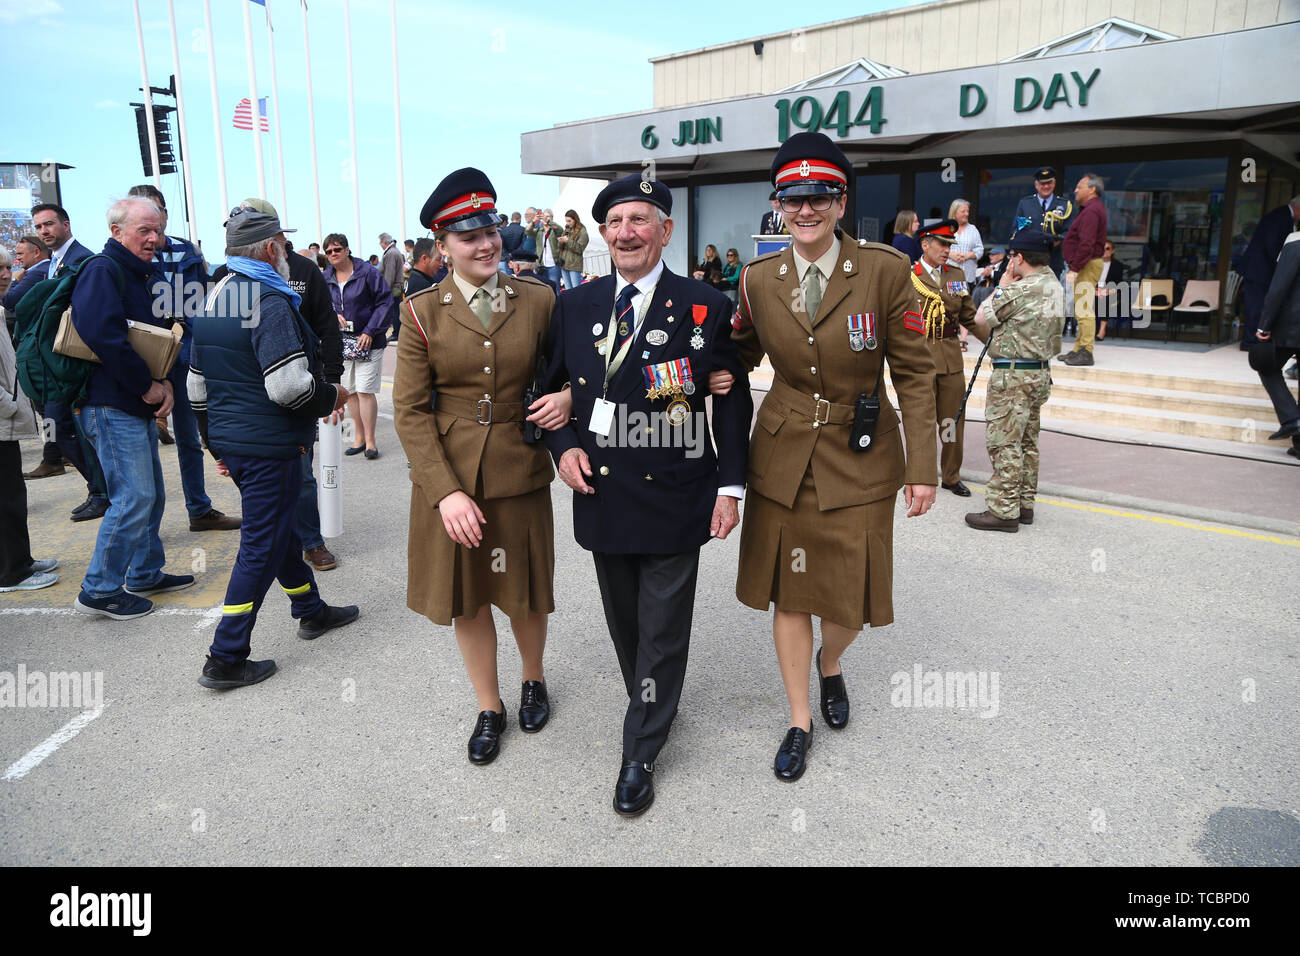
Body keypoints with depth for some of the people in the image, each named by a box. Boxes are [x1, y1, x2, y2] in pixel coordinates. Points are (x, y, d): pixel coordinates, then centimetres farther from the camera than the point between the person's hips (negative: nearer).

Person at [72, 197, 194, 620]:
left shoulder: (142, 275, 17)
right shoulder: (102, 271, -12)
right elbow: (103, 335, -26)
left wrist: (165, 383, 1)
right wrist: (147, 387, -19)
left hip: (139, 406, 10)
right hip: (112, 406, -10)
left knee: (151, 494, 16)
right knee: (134, 497, -9)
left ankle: (146, 574, 29)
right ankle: (99, 590, 2)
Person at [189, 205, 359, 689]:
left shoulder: (213, 299, 11)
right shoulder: (271, 302, -18)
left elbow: (197, 386, 17)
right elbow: (289, 386, -26)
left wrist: (216, 444, 24)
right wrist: (332, 396, -7)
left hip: (231, 442, 10)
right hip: (269, 446, -10)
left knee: (280, 527, 22)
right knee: (261, 547, -1)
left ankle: (311, 610, 39)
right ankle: (225, 659, 6)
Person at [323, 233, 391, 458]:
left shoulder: (367, 272, -6)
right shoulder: (325, 278, 8)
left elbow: (384, 301, -8)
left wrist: (370, 331, -14)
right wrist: (332, 315, -8)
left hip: (367, 340, -5)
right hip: (340, 342, 5)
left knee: (365, 391, -7)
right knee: (349, 392, 8)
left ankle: (370, 440, 2)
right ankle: (359, 438, 19)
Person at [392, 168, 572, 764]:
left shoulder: (538, 301, -1)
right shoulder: (423, 311, -4)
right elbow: (409, 410, -7)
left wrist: (567, 397, -14)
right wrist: (446, 491, -16)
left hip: (520, 474, 0)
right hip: (448, 476, 0)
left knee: (526, 590, 15)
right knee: (466, 598, 13)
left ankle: (533, 680, 45)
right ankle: (489, 708, 34)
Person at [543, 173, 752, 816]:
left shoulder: (705, 307, -4)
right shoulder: (574, 306, 5)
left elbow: (733, 401, -1)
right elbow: (551, 386, 14)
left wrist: (729, 485, -5)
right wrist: (563, 446, -3)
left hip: (675, 498, -3)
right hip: (602, 495, 4)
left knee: (663, 630, 5)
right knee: (624, 621, 17)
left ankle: (640, 756, 22)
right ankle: (653, 706, 42)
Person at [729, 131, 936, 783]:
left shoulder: (885, 270, -10)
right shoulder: (758, 279, -2)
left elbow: (914, 374, -6)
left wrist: (922, 467, -8)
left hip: (860, 460, -1)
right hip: (782, 459, 2)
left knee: (851, 597, 8)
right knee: (788, 593, 9)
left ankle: (829, 663, 45)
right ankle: (799, 722, 30)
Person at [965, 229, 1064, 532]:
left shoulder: (1020, 289, -18)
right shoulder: (1056, 288, 11)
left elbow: (981, 318, -8)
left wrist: (1003, 284, 1)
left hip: (1013, 375, -10)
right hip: (1040, 372, 10)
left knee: (1004, 443, -5)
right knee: (1026, 441, 16)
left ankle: (1003, 510, -2)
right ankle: (1025, 504, 23)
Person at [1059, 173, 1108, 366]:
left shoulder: (1091, 211, -15)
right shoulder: (1089, 208, 19)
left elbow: (1086, 244, -24)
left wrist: (1075, 269, -25)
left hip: (1087, 266, -11)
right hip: (1084, 266, 11)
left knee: (1084, 310, -12)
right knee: (1081, 310, 13)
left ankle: (1086, 352, -12)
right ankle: (1079, 349, 19)